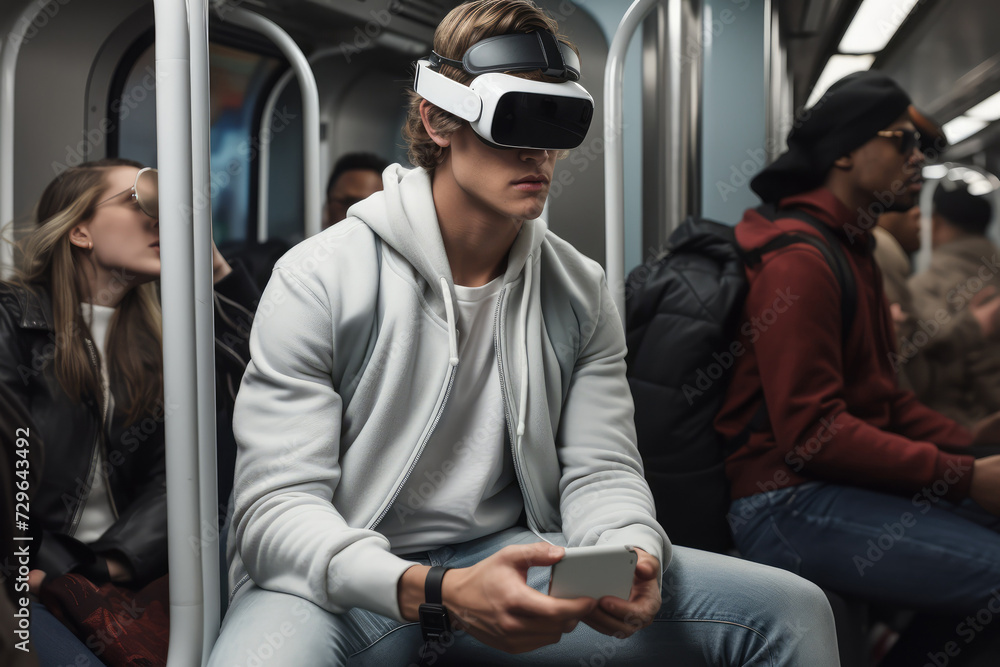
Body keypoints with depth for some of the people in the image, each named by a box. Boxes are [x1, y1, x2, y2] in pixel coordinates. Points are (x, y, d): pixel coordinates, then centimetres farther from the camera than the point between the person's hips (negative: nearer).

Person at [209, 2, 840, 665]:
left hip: (508, 555, 4)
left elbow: (600, 470, 2)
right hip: (344, 583, -3)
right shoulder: (319, 280, -11)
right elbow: (278, 507, -16)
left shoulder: (582, 293, 4)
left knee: (791, 610, -9)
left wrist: (630, 557, -23)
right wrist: (438, 593, -34)